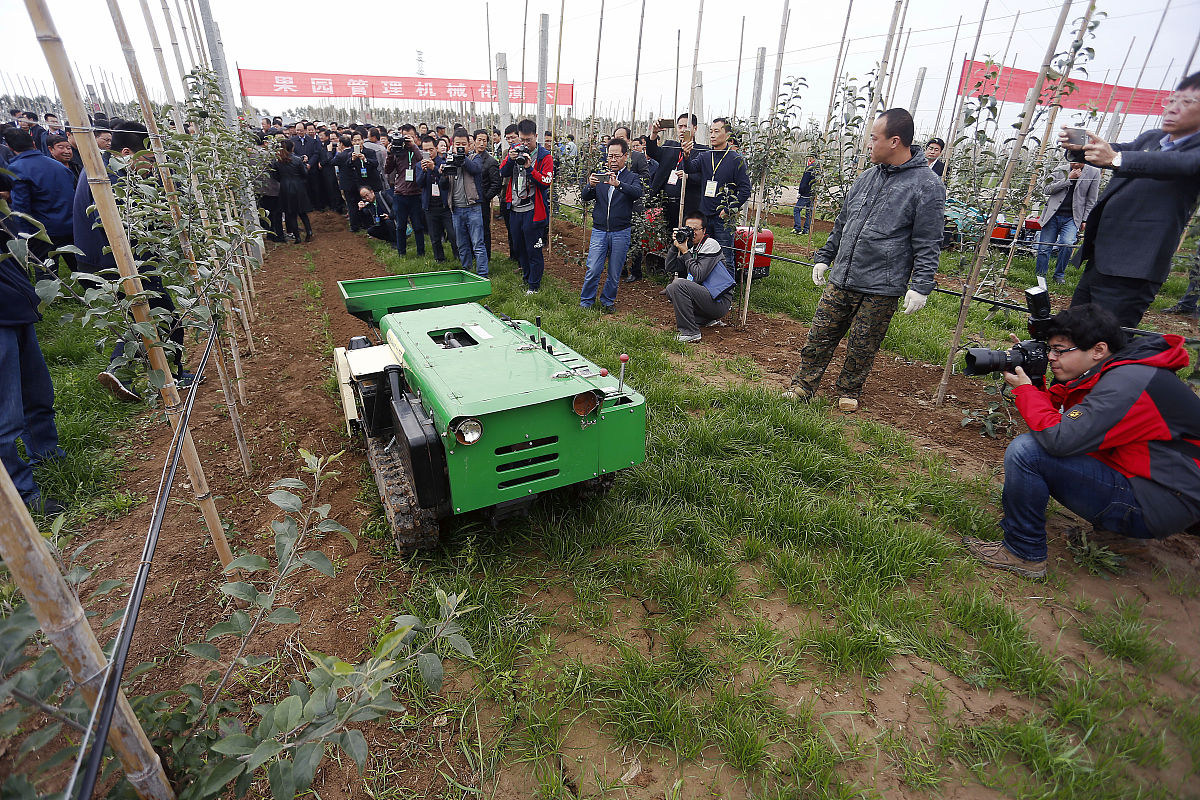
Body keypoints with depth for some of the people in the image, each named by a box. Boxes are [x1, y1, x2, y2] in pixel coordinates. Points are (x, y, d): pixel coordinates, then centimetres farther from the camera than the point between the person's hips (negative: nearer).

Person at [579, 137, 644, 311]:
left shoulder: (632, 177, 5)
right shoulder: (600, 176, 12)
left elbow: (637, 193, -17)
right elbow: (584, 197, 2)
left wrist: (618, 184, -35)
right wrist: (590, 185, -21)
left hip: (621, 232, -1)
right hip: (599, 230, 1)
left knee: (614, 273, 5)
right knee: (593, 270, -5)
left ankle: (607, 302, 24)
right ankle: (586, 303, 11)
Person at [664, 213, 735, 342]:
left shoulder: (710, 244, -8)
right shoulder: (692, 248, 16)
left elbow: (698, 276, -19)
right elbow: (670, 269, 10)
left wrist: (685, 252, -11)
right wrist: (675, 245, 1)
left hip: (720, 302, -9)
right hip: (707, 296, 9)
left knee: (678, 284, -23)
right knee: (670, 289, 15)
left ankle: (689, 332, -21)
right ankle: (708, 319, 5)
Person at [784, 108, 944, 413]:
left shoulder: (926, 185, -7)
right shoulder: (868, 176, 12)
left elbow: (928, 244, -9)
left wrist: (920, 286, -15)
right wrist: (825, 257, 19)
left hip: (881, 289, -5)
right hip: (841, 279, 5)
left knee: (862, 348, 6)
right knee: (820, 336, 7)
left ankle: (849, 392, 26)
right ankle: (802, 386, 19)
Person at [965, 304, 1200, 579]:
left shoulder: (1129, 382, -23)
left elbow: (1059, 438, -30)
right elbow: (1057, 417, 14)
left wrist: (1025, 389, -17)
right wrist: (1034, 381, -2)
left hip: (1156, 505, -10)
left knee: (1026, 451, -24)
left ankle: (1024, 554, -9)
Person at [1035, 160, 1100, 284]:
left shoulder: (1093, 173, 4)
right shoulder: (1060, 170, 5)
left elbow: (1091, 201, 5)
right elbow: (1048, 189, -5)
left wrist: (1084, 220, 1)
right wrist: (1068, 179, -12)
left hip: (1072, 218, -1)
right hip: (1053, 215, 1)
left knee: (1067, 243, -23)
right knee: (1044, 248, -2)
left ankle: (1059, 275, -5)